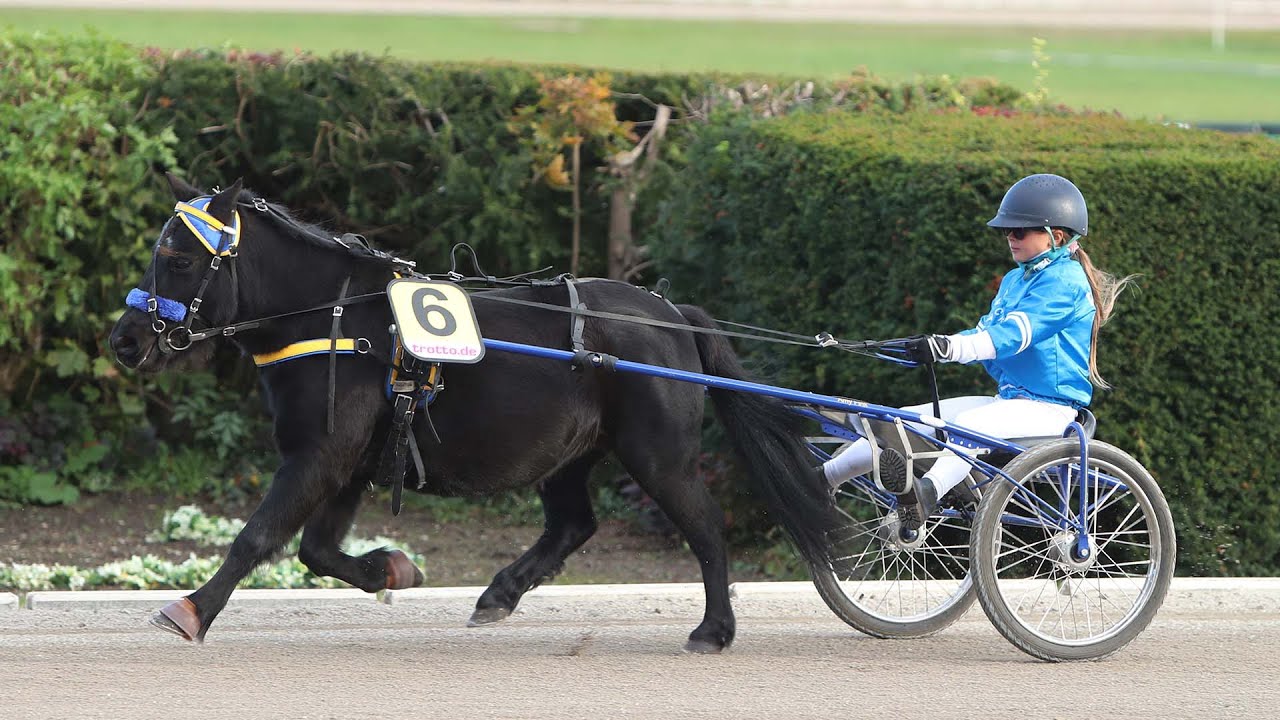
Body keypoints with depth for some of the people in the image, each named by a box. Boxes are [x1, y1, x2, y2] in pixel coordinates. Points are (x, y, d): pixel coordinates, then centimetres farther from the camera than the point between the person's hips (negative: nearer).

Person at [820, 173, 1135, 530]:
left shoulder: (1065, 280, -12)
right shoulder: (1015, 280, 19)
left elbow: (1013, 333, -26)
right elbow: (987, 332, 15)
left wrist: (952, 347, -39)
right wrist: (933, 346, -5)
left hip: (1046, 407, -10)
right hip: (1009, 399, 10)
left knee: (971, 423, -40)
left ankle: (926, 493, -66)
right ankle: (822, 479, -2)